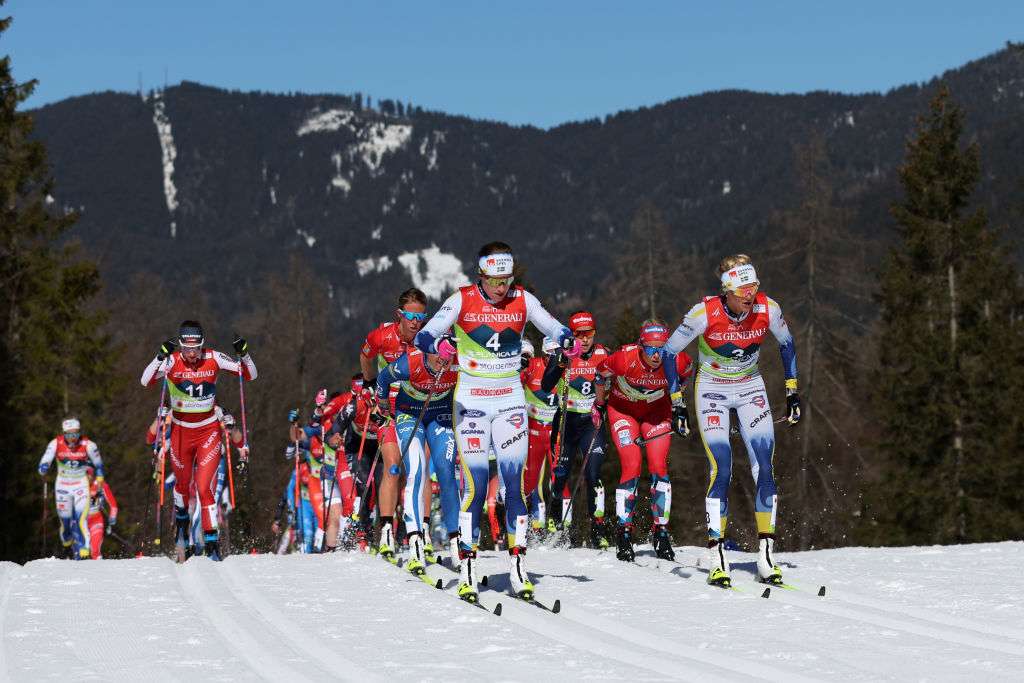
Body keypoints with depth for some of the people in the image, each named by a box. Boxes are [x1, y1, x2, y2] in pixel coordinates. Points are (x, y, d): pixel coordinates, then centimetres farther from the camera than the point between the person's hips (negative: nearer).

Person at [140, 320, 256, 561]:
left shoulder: (213, 359, -12)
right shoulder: (172, 361, -15)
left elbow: (250, 375, -7)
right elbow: (146, 381, -28)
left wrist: (244, 353, -25)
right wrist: (161, 356, -41)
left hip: (209, 431, -1)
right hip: (181, 431, 1)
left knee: (204, 487, -12)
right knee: (182, 483, 20)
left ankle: (211, 543, -9)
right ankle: (181, 521, 50)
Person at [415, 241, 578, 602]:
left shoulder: (522, 300, 0)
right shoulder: (462, 301, -7)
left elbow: (555, 329, 4)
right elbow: (423, 335, -12)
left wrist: (568, 342, -19)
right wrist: (438, 345, -35)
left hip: (510, 400, 2)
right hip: (471, 401, -2)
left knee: (516, 480, -5)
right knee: (475, 483, -8)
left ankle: (518, 567, -1)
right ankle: (467, 569, -2)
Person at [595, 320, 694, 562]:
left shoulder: (677, 361, -28)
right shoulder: (624, 359, -34)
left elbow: (685, 375, -1)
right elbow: (602, 374, -11)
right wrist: (599, 405, 4)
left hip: (657, 410, 2)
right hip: (622, 410, -2)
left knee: (659, 466, -10)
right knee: (632, 467, -14)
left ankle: (661, 531, 1)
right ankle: (624, 532, -4)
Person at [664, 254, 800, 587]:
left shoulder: (767, 308, -18)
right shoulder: (706, 313, -26)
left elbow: (786, 344, 3)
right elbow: (670, 351, -14)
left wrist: (792, 391, 4)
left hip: (751, 389, 3)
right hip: (712, 391, -3)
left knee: (764, 468, -9)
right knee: (721, 469, -17)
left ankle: (766, 554, -3)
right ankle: (717, 558, -13)